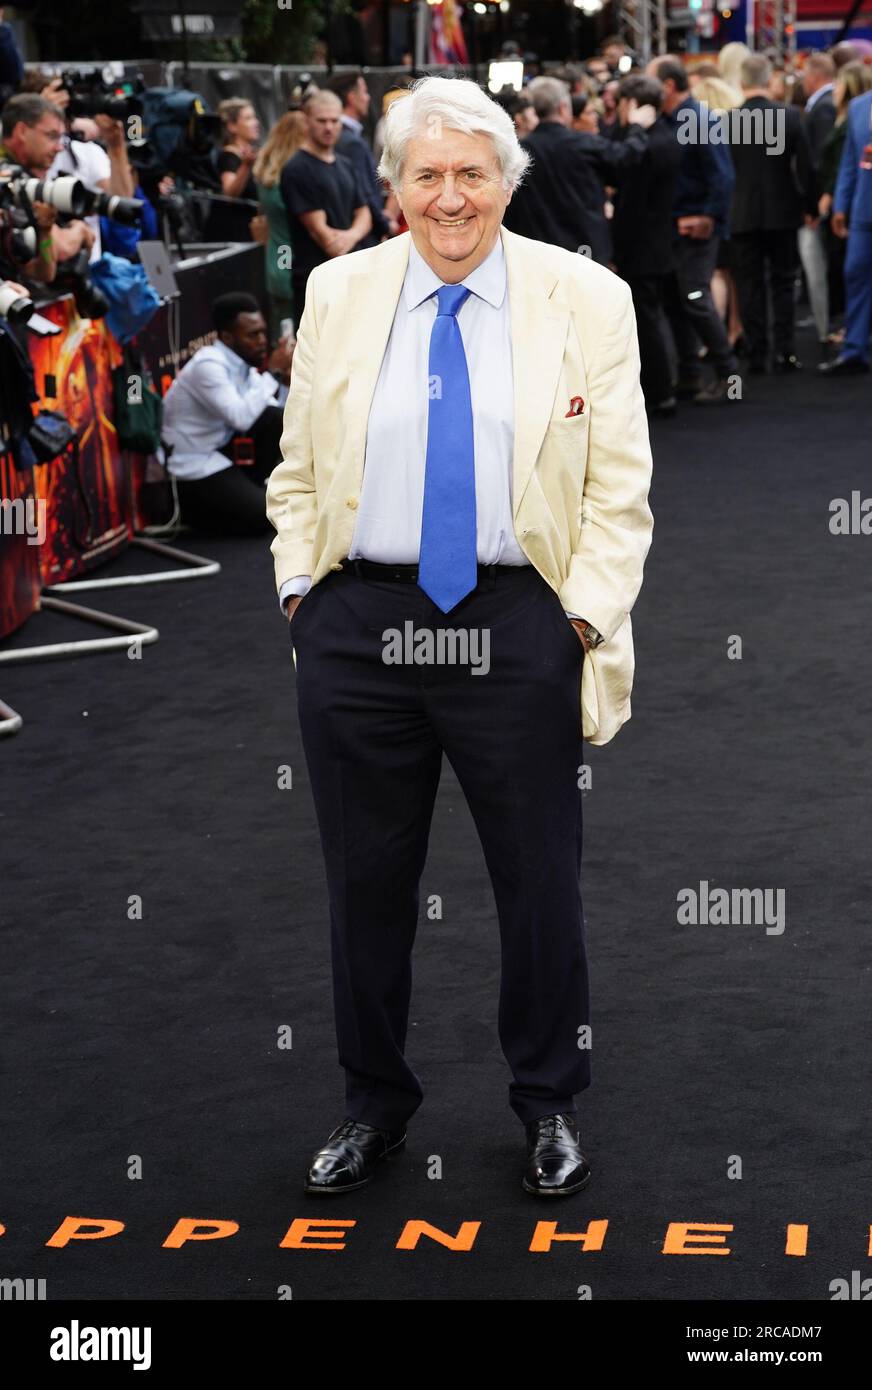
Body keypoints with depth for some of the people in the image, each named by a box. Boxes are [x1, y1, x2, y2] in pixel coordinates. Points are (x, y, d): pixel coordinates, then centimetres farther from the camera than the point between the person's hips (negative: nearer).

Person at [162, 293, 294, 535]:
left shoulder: (241, 361, 2)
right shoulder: (208, 365, -24)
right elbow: (241, 418, -34)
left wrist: (282, 379, -13)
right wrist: (273, 373, -27)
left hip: (222, 447, 8)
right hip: (195, 467, -8)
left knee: (278, 419, -10)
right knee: (264, 516, -19)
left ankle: (248, 489, 5)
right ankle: (190, 507, 3)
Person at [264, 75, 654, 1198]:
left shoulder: (586, 299, 0)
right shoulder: (336, 292, 6)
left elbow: (620, 486, -1)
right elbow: (298, 468, 12)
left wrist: (587, 618, -9)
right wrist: (300, 587, 3)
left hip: (518, 629, -2)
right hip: (356, 625, 2)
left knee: (539, 878, 8)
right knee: (366, 881, 11)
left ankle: (548, 1105, 28)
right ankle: (373, 1104, 29)